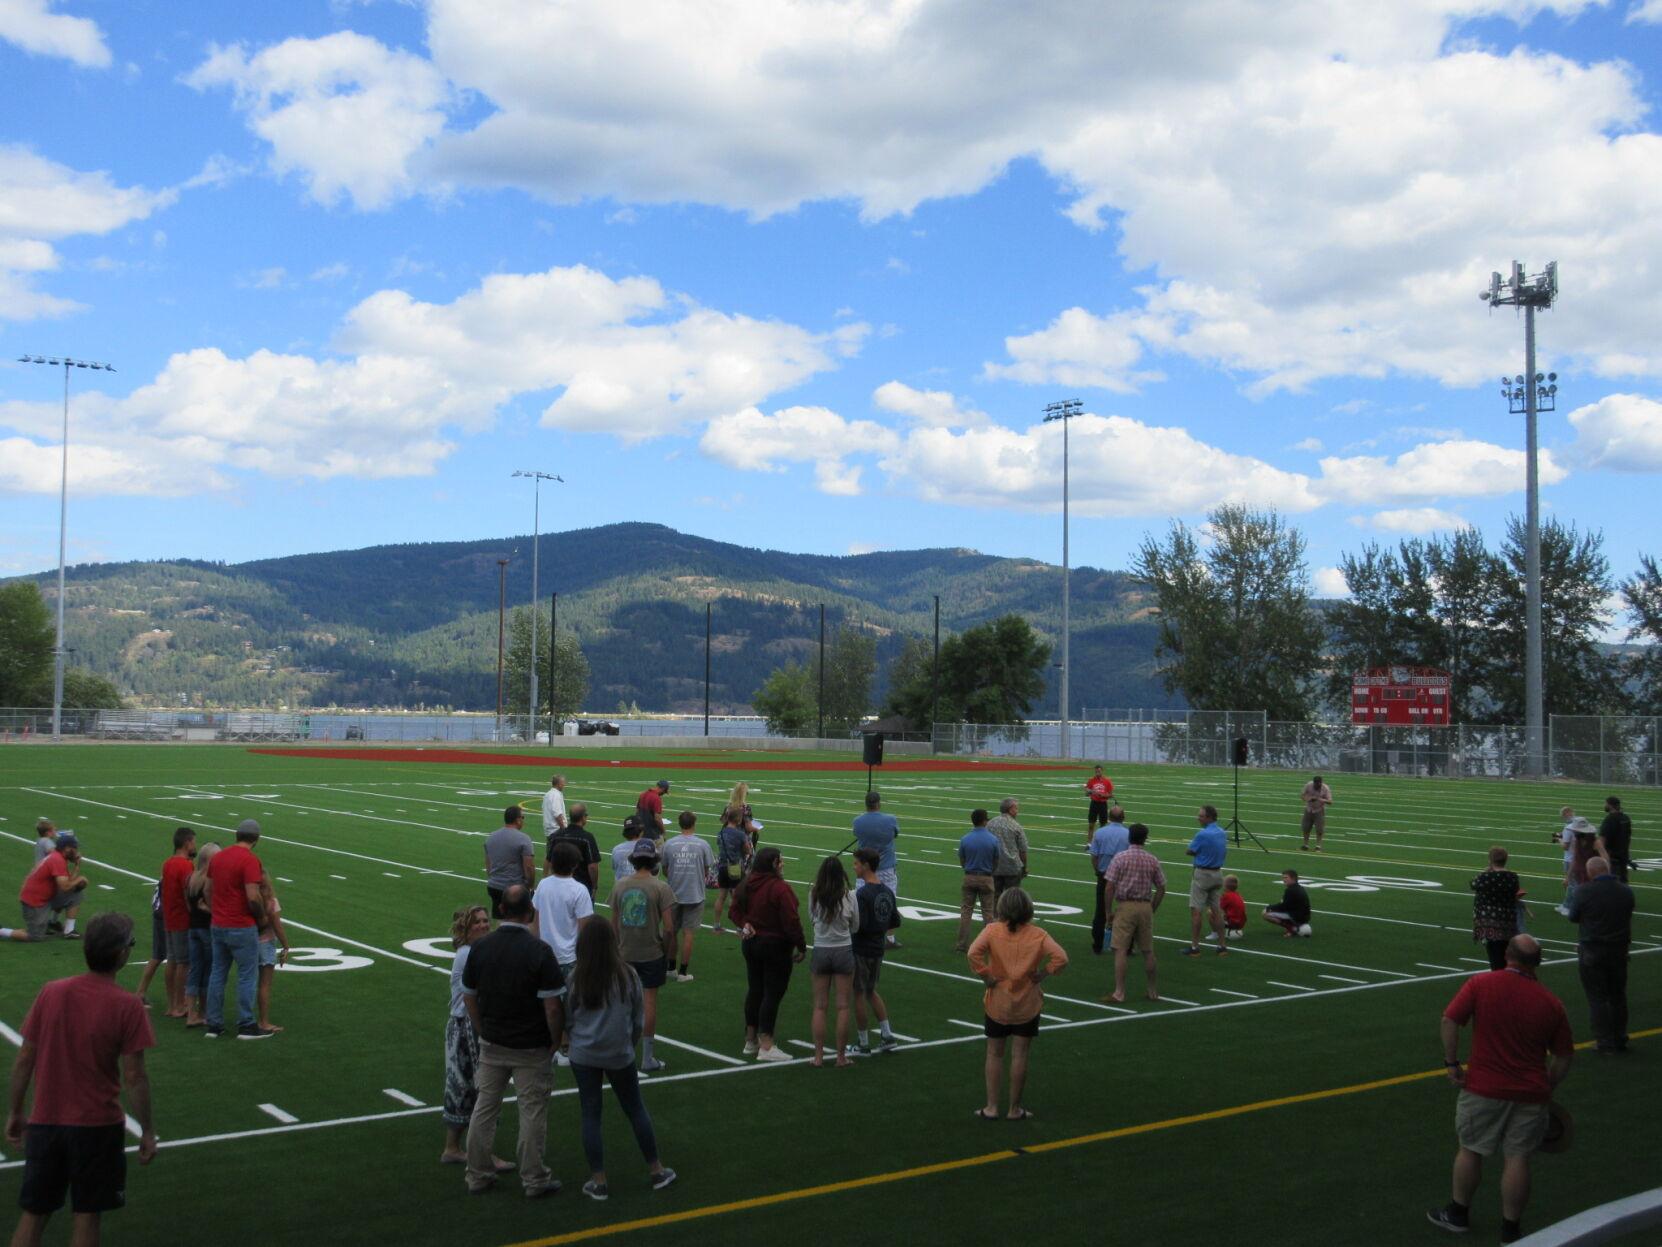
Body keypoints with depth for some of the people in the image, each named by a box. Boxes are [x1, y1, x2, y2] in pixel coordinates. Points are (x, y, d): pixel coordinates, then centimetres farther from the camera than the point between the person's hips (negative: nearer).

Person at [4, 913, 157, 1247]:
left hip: (45, 1121, 3)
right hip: (97, 1125, -3)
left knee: (33, 1215, 13)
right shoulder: (127, 1006, -13)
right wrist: (147, 1131, -2)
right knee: (87, 1216, 8)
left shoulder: (50, 993, -3)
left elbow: (25, 1059, 2)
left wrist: (14, 1113, 14)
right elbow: (133, 1076, -12)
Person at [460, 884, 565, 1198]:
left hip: (491, 1044, 4)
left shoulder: (480, 948, -4)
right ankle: (534, 1180, 15)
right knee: (532, 1113, 7)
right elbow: (553, 1006, -19)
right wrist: (556, 1041, -3)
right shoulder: (539, 951, -19)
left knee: (484, 1108, 15)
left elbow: (469, 998, 5)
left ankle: (478, 1176, 23)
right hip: (531, 1048, -4)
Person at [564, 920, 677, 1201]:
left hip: (583, 1056, -1)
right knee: (636, 1110, 15)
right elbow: (638, 1019, 1)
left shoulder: (576, 978, -10)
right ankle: (656, 1170, 23)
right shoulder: (627, 975, -8)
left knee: (590, 1115, 9)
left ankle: (598, 1181, 11)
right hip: (620, 1055, 1)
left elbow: (567, 1019, 1)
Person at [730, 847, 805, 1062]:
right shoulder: (779, 888, -21)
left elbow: (735, 910, 13)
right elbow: (791, 920, -20)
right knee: (773, 994, -2)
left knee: (755, 990, 16)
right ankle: (766, 1047, -2)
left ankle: (750, 1041, 23)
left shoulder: (746, 886, 4)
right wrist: (801, 946, -12)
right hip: (776, 945, -8)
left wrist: (745, 924, -1)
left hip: (751, 944, 8)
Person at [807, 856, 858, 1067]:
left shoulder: (814, 895, -10)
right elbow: (856, 926, 0)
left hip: (820, 952, 1)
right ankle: (841, 1056, 10)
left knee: (820, 1006, 9)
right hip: (843, 952, -1)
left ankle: (818, 1056, 11)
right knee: (842, 1007, 6)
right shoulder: (849, 897, -11)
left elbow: (811, 917, 4)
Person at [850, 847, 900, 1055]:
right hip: (878, 950, 8)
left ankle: (863, 1044, 11)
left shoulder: (862, 894, -19)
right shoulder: (887, 891, 6)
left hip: (861, 951, -7)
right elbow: (895, 923, 11)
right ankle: (887, 1036, 18)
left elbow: (858, 926, -24)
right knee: (871, 992, 22)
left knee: (859, 995, 5)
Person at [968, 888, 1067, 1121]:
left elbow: (974, 953, -24)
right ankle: (1015, 1109, 14)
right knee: (1019, 1055, 7)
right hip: (1027, 1005, 0)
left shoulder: (992, 931, -9)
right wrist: (1041, 975, -8)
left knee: (994, 1054, 12)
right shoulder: (1038, 935, -7)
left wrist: (986, 977, -13)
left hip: (997, 1003, 0)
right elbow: (1060, 958, -19)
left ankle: (991, 1107, 13)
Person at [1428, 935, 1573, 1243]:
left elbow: (1449, 1021, -13)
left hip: (1483, 1088, -1)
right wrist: (1546, 1087, 18)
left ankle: (1458, 1214, 28)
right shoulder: (1551, 1003, -1)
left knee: (1470, 1150, 15)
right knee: (1517, 1159, 7)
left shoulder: (1480, 984, -8)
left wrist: (1451, 1062, -3)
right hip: (1531, 1093, 1)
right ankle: (1511, 1230, 15)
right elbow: (1563, 1059, 5)